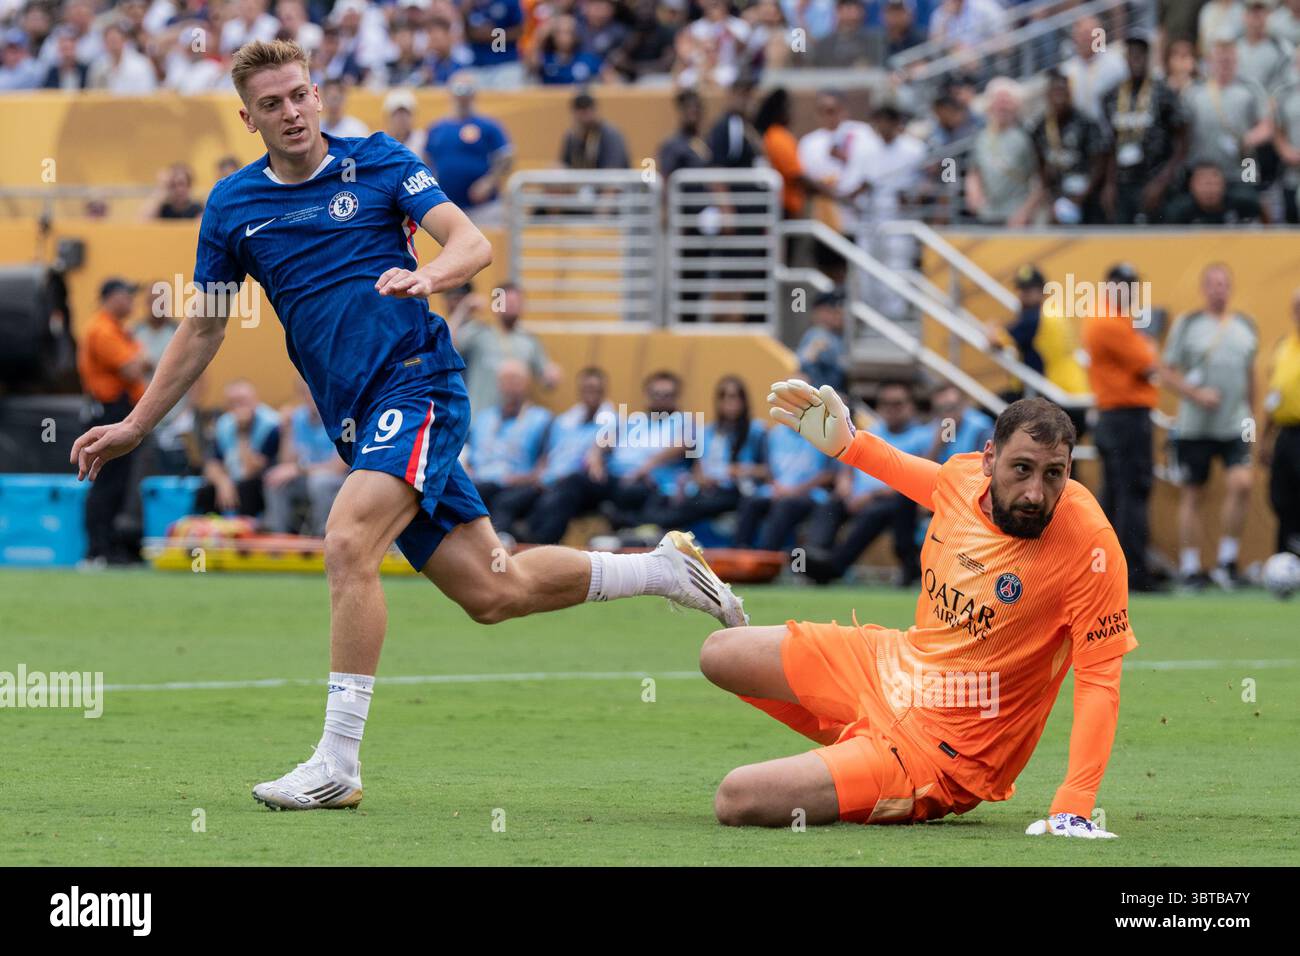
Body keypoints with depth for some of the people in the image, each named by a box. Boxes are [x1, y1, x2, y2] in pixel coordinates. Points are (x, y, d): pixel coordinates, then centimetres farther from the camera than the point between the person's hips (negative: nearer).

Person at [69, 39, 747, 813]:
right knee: (493, 591, 2)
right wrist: (135, 426, 19)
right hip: (357, 422, 5)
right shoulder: (233, 207, 12)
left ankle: (338, 763, -24)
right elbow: (204, 328, 21)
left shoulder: (376, 162, 1)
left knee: (348, 543, -26)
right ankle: (664, 569, 26)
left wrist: (427, 275, -30)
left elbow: (473, 244, -8)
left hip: (418, 381, -5)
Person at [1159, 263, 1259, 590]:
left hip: (1236, 427, 2)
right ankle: (1190, 568, 11)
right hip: (1194, 426, -2)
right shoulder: (1187, 325, 0)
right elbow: (1166, 373, -2)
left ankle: (1226, 561, -5)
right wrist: (1197, 394, -15)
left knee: (1242, 484, -16)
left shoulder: (1245, 326, 12)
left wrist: (1251, 418, 23)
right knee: (1192, 496, 2)